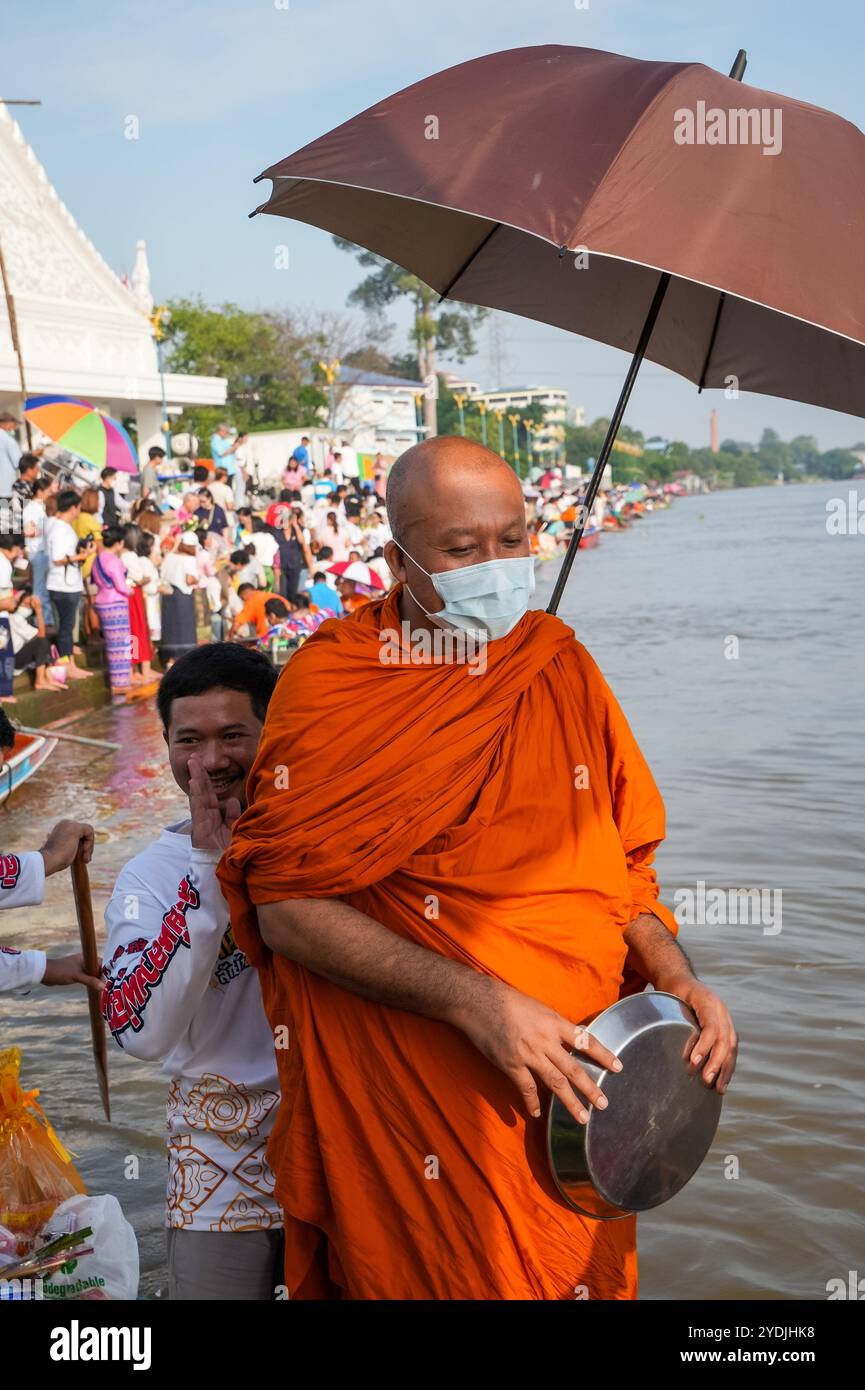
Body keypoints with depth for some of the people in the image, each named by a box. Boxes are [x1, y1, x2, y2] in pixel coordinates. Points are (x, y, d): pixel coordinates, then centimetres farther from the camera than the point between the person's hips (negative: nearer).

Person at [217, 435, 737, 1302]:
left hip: (579, 1084, 5)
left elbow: (621, 857, 11)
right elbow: (285, 908, -15)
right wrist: (478, 1004, -23)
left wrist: (677, 980, -7)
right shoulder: (329, 684, -10)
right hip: (411, 1111, -4)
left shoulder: (559, 663, 5)